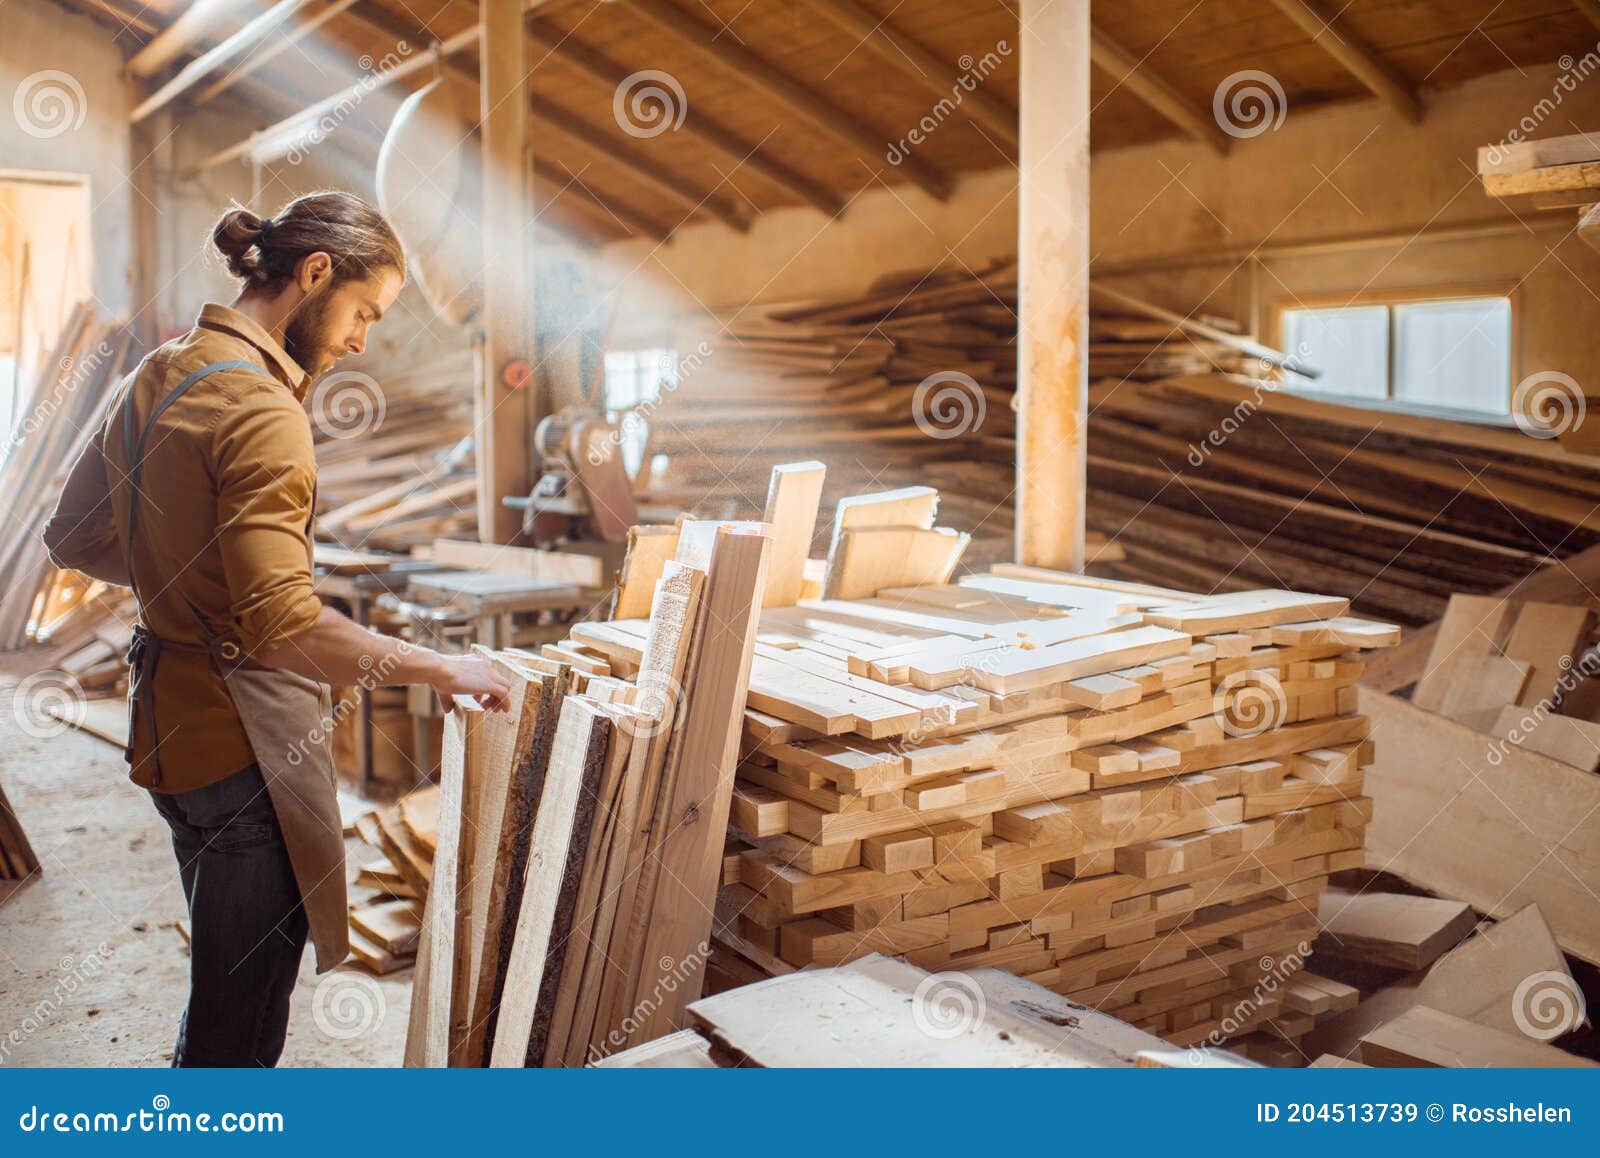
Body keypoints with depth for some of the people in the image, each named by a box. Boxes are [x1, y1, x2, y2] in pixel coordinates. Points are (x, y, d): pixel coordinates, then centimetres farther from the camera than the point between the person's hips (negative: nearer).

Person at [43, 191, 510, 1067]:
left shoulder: (160, 373, 8)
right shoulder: (261, 411, -21)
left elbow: (74, 536, 17)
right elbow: (281, 624, -29)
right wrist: (440, 670, -22)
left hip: (172, 722, 10)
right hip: (242, 741, -10)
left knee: (228, 977, 25)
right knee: (244, 1004, 3)